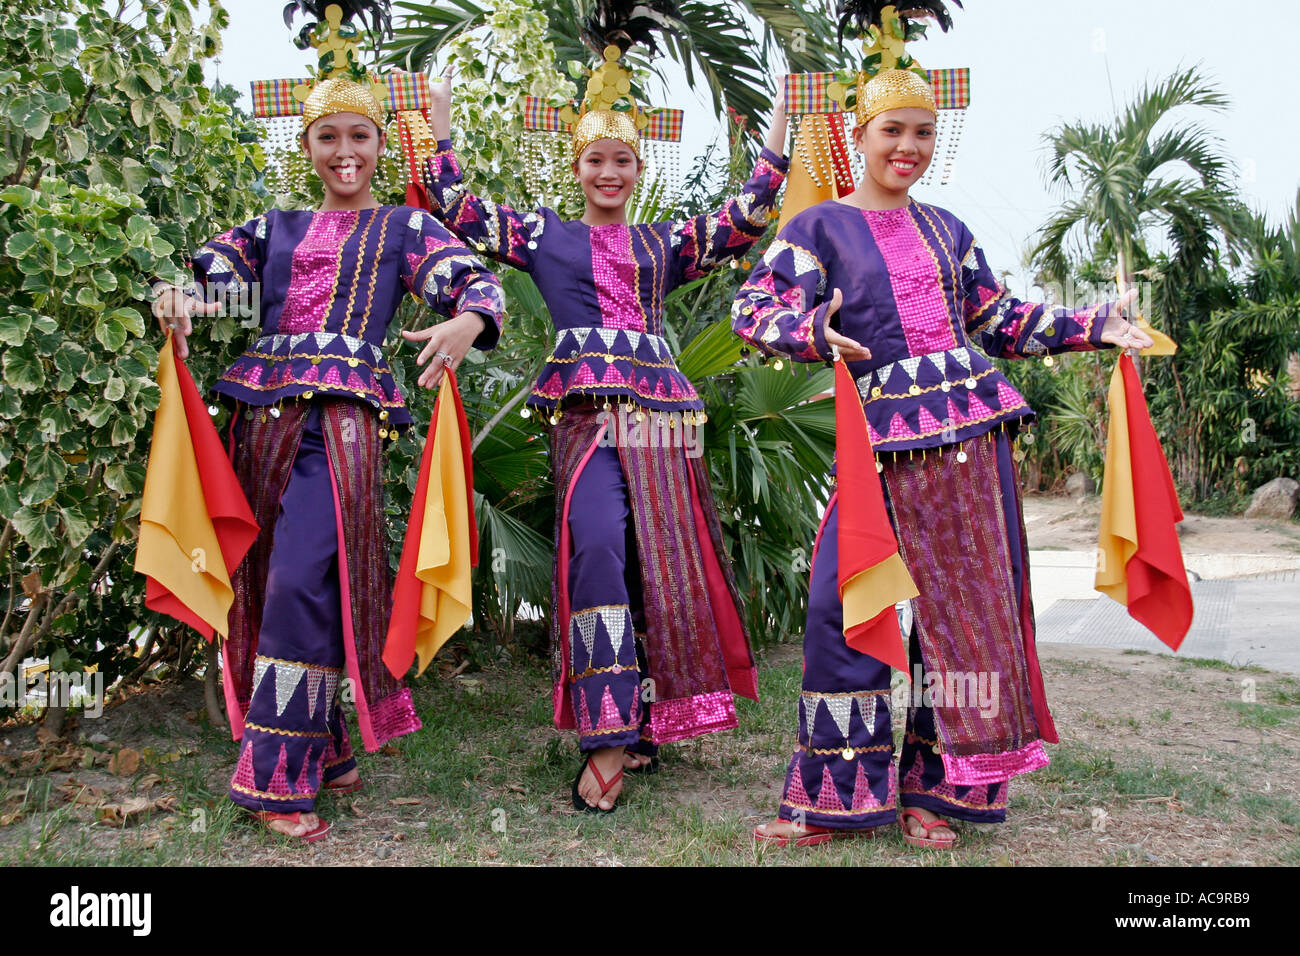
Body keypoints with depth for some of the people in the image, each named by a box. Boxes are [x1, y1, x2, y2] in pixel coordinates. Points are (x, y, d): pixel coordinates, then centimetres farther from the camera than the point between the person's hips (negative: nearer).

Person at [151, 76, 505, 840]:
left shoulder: (404, 227, 11)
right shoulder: (278, 228, 21)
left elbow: (477, 283, -2)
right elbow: (209, 270, 11)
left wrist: (467, 322, -27)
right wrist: (177, 300, -13)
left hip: (344, 417, -5)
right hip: (265, 412, 5)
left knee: (303, 582, -15)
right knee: (272, 584, 7)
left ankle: (280, 776, -5)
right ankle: (321, 749, 21)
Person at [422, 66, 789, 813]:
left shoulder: (664, 244, 21)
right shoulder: (546, 236, 17)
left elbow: (748, 217, 18)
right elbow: (457, 208, 15)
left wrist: (779, 127, 18)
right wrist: (442, 122, 15)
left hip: (660, 415, 3)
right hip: (586, 413, -3)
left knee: (663, 561, -1)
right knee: (597, 545, -23)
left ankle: (643, 724, 11)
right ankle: (609, 735, -20)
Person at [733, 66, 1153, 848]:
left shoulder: (945, 229, 19)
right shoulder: (819, 227, 5)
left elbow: (999, 320, 23)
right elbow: (754, 311, -8)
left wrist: (1092, 327, 14)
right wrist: (815, 332, -27)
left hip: (974, 425, 5)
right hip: (887, 433, -4)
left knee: (966, 601, 4)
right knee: (845, 599, -11)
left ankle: (931, 787, 17)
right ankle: (839, 798, 4)